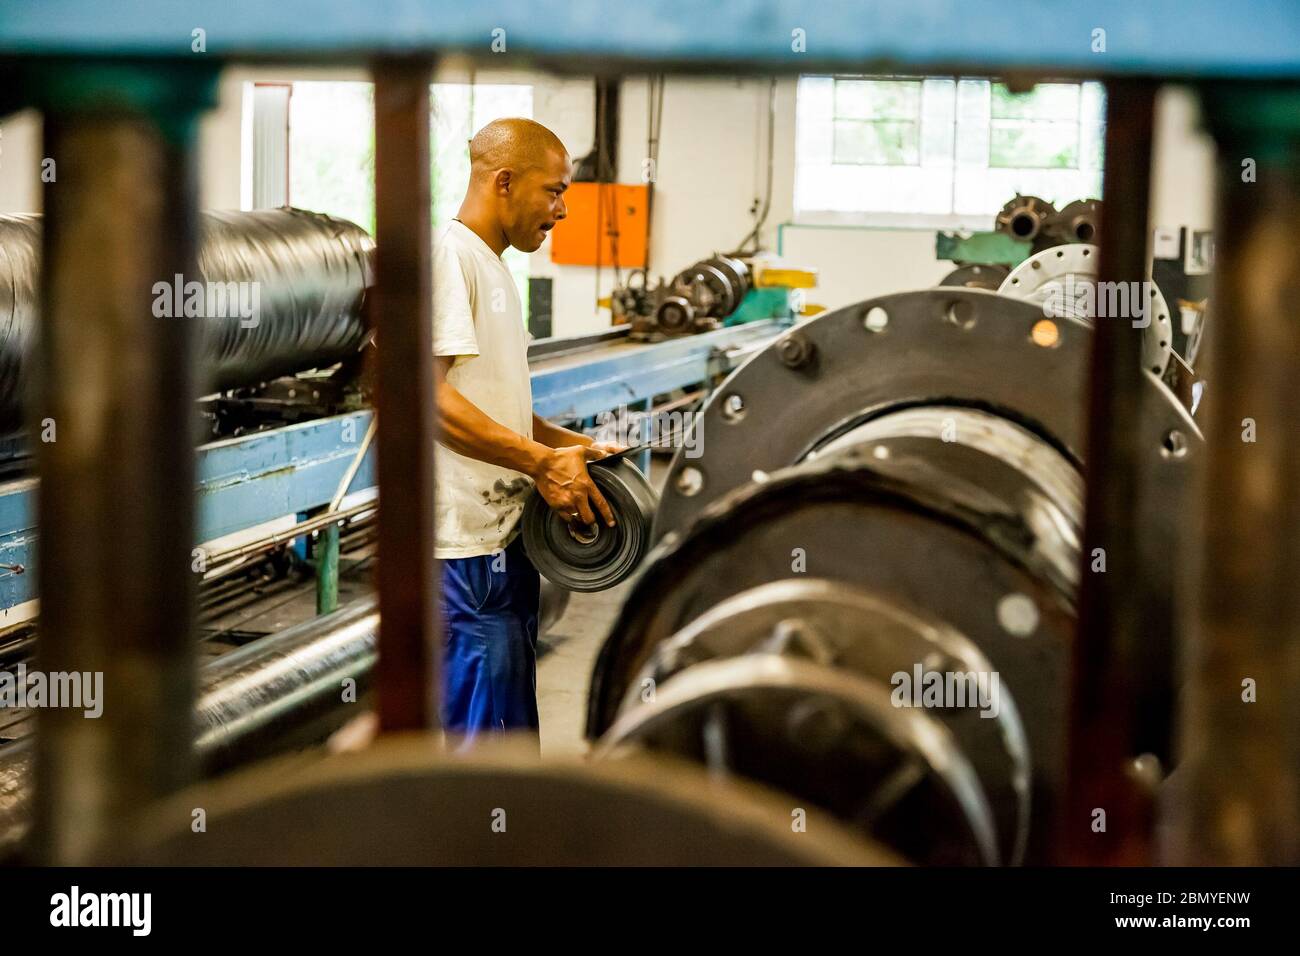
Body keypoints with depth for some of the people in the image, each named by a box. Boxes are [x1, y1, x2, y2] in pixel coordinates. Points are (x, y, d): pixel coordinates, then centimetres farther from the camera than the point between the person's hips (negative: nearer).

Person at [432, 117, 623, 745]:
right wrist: (541, 461, -20)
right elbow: (428, 392, -21)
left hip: (505, 539, 11)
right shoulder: (447, 254, -12)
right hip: (465, 547, -11)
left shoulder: (493, 266, 21)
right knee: (477, 722, -9)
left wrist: (567, 443, 12)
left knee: (511, 724, 15)